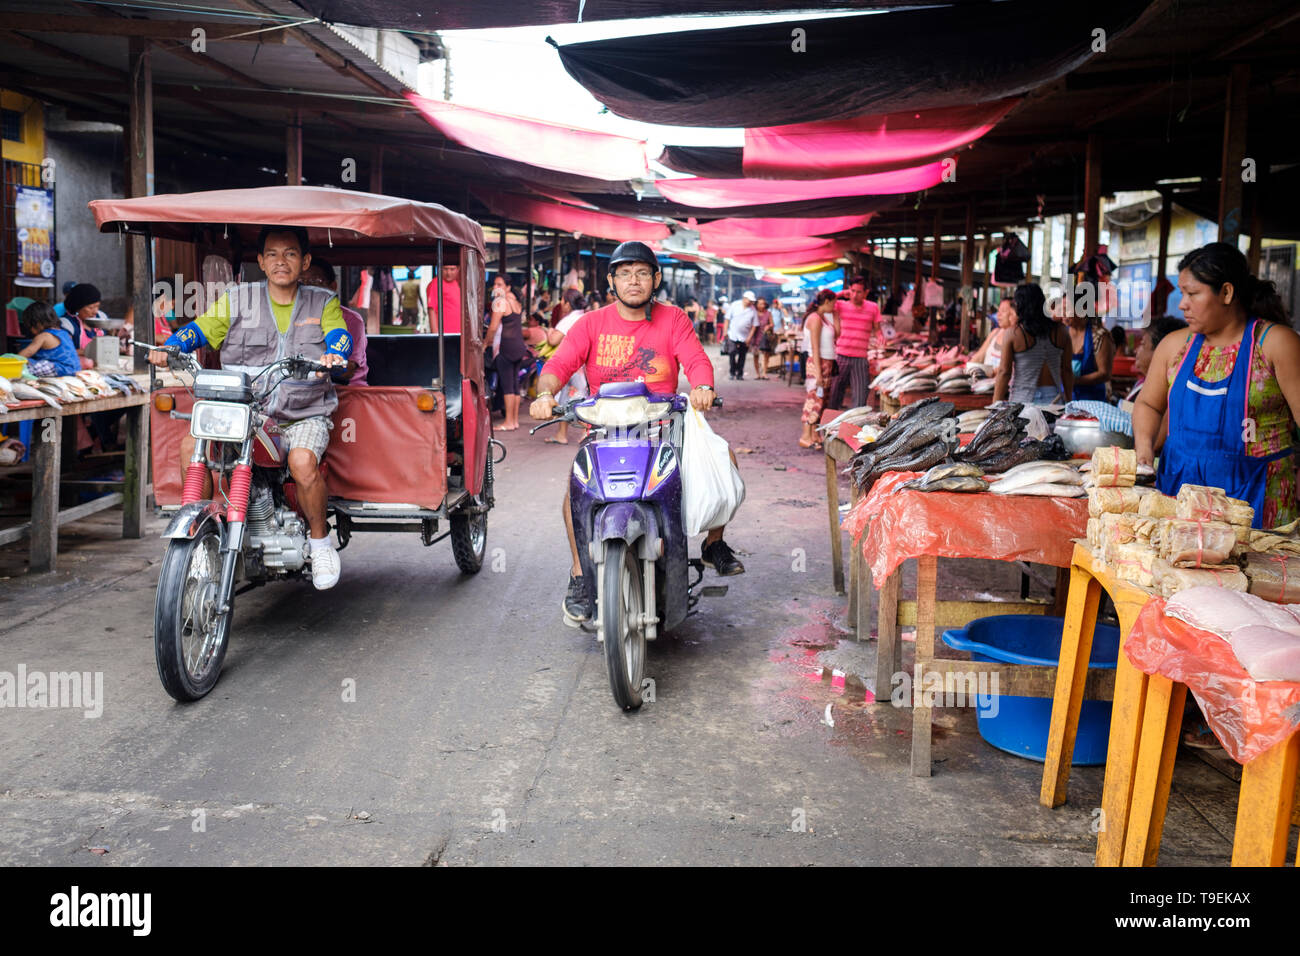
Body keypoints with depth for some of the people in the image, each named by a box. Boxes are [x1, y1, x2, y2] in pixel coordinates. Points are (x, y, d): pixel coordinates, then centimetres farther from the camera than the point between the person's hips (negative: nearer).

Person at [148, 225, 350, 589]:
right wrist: (170, 348, -14)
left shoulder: (323, 303, 8)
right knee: (191, 443, -21)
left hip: (303, 416, -2)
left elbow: (339, 336, -8)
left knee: (302, 461, -33)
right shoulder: (237, 300, 10)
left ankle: (320, 540, -7)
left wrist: (332, 355, -32)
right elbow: (199, 329, 7)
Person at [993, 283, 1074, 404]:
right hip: (1054, 398, 3)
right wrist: (1068, 402, 18)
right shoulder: (1060, 331, 4)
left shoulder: (1012, 333, -6)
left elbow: (1004, 372, -6)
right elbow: (1067, 371, 8)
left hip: (1023, 399, -3)